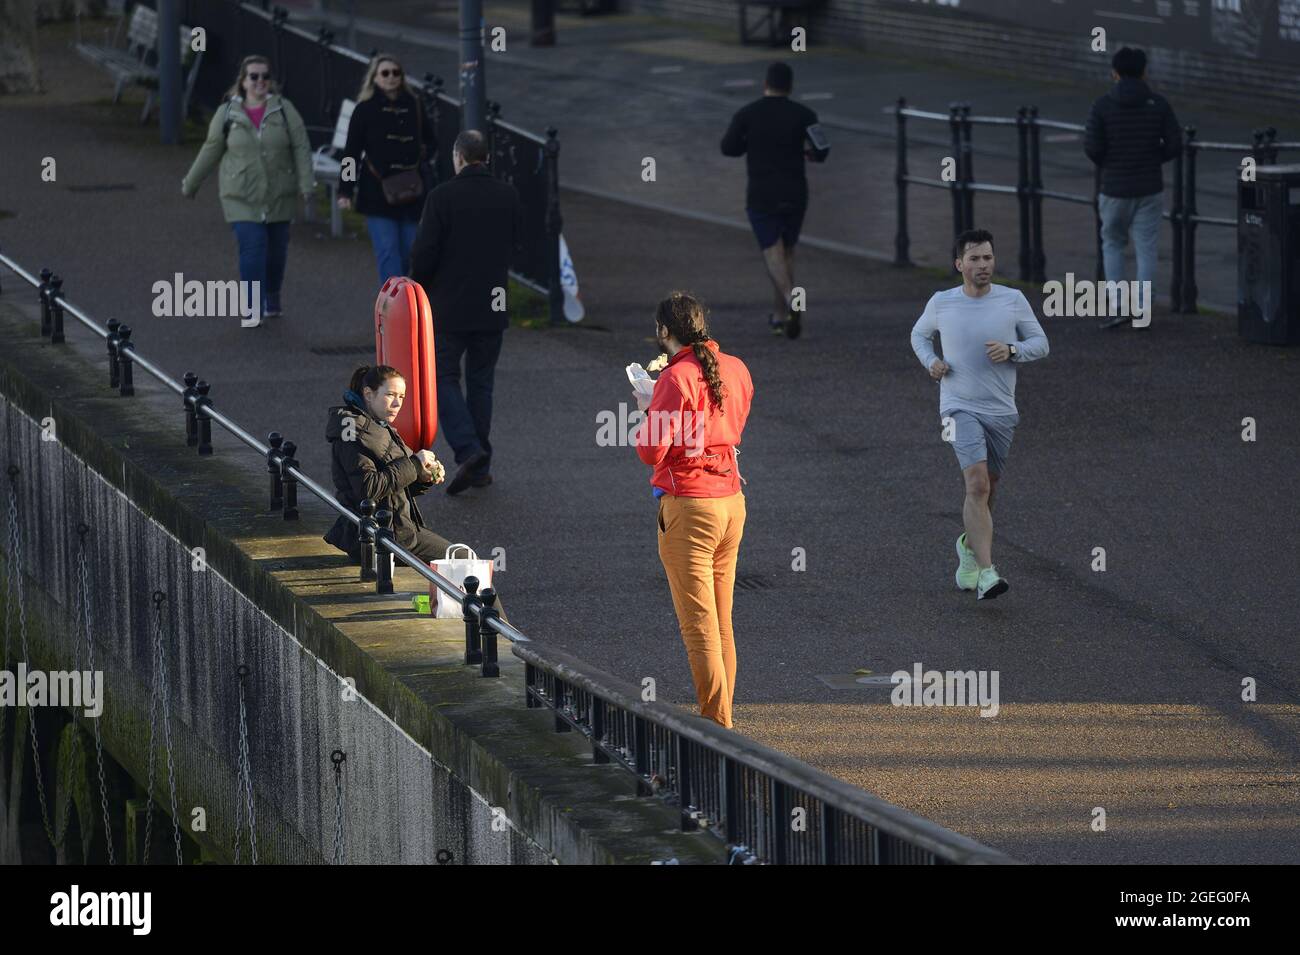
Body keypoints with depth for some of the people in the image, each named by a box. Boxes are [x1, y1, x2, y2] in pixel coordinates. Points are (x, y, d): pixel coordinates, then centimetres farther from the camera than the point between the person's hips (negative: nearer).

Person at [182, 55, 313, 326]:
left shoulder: (284, 109, -2)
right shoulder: (227, 113, 0)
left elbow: (301, 147, -4)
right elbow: (210, 151, 9)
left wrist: (306, 183, -14)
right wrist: (190, 184, 14)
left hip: (279, 197, 1)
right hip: (242, 198, -1)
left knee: (276, 251, 9)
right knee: (251, 249, -13)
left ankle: (272, 301, 31)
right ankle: (254, 310, -10)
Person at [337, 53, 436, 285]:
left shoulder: (414, 106, 8)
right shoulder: (366, 109, -1)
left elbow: (431, 142, 21)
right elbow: (351, 152, -1)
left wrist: (422, 154, -2)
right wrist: (345, 192, -5)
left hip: (410, 190, 3)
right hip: (377, 191, -3)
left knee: (409, 251, 5)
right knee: (388, 250, -10)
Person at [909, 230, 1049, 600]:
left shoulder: (1013, 300, -1)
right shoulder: (941, 303, -2)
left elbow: (1040, 343, 6)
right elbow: (919, 334, 18)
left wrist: (1011, 350, -15)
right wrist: (930, 362, -3)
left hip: (1002, 410, 3)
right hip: (960, 407, -3)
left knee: (986, 491, 14)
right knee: (977, 484, -20)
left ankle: (968, 547, 43)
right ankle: (986, 573, -26)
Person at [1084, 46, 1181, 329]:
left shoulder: (1103, 106, -9)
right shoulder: (1158, 104, -4)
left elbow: (1092, 147, -12)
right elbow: (1174, 145, -5)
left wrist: (1107, 165, 9)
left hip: (1115, 188, -1)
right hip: (1149, 188, 1)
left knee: (1112, 245, 16)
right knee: (1146, 249, 7)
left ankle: (1118, 305, 5)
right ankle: (1142, 311, 4)